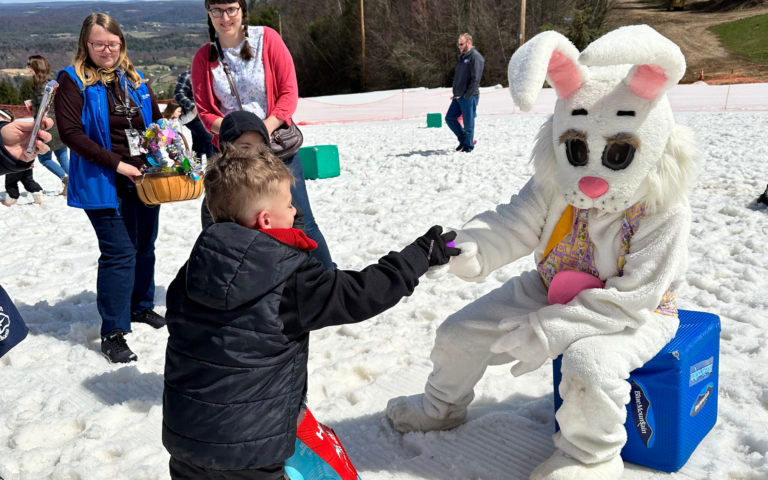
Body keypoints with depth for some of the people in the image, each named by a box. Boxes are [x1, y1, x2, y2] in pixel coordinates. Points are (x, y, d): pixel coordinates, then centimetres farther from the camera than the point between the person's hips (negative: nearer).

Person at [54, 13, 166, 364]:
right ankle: (112, 333, 4)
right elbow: (69, 131, -13)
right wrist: (116, 163, -19)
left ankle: (141, 306, 34)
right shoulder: (73, 80, -5)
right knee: (119, 252, -7)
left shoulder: (134, 78, 11)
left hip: (144, 178, 6)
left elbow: (156, 119, 19)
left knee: (144, 247, 14)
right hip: (105, 185, -5)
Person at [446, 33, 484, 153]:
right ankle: (463, 139, 25)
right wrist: (455, 93, 14)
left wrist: (467, 95, -18)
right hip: (458, 97, 9)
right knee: (449, 118, 12)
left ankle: (468, 147, 10)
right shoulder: (462, 57, 17)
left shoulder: (475, 57, -11)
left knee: (468, 123, -2)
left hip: (469, 98, -9)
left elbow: (476, 79, -18)